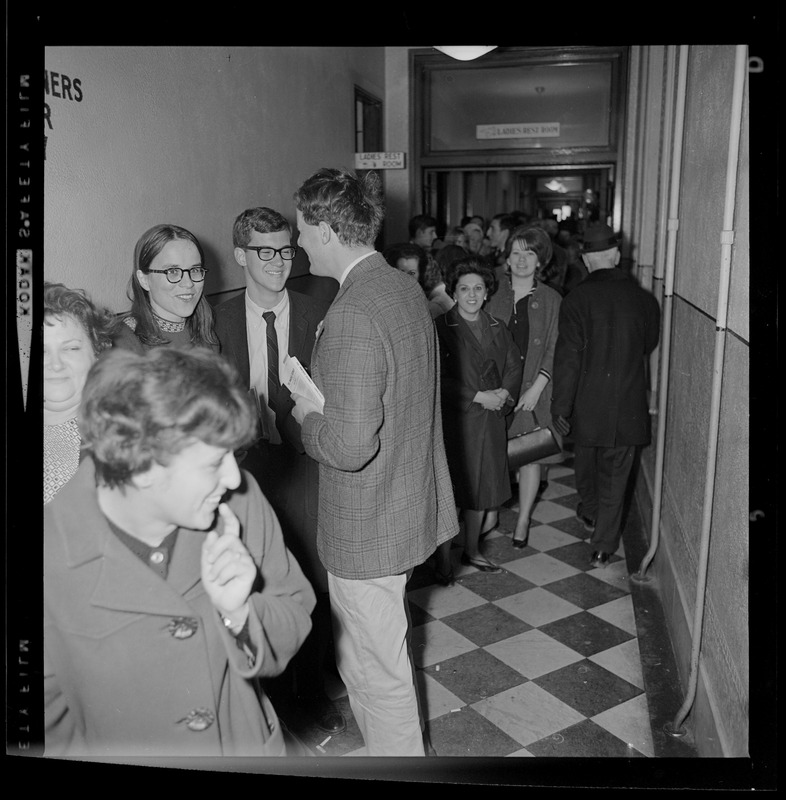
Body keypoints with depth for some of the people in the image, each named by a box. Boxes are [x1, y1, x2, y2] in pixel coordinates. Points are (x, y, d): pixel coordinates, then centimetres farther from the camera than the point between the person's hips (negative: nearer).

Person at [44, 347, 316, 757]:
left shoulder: (240, 501, -18)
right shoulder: (53, 564, -25)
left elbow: (295, 617, -8)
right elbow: (53, 730, -16)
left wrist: (238, 612, -25)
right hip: (119, 752, -2)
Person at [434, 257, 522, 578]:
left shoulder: (497, 329, 11)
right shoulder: (440, 328, -8)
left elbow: (514, 366, 13)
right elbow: (438, 380, -14)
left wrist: (504, 393, -6)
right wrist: (479, 396, -15)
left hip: (490, 420, 6)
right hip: (454, 421, -5)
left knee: (482, 489, 14)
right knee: (449, 490, -1)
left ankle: (472, 551, 31)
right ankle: (443, 560, 13)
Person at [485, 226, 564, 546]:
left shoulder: (551, 300, 0)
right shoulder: (495, 295, 4)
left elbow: (554, 351, -2)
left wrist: (536, 388, -12)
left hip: (534, 389, -1)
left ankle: (523, 521, 16)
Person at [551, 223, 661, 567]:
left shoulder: (576, 298, -13)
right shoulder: (644, 298, -5)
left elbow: (568, 356, -14)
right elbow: (650, 346, 10)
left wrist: (560, 406, -9)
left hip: (587, 403, -1)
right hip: (629, 404, 1)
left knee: (586, 463, 23)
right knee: (615, 476, 9)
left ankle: (590, 512, 45)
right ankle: (603, 546, 14)